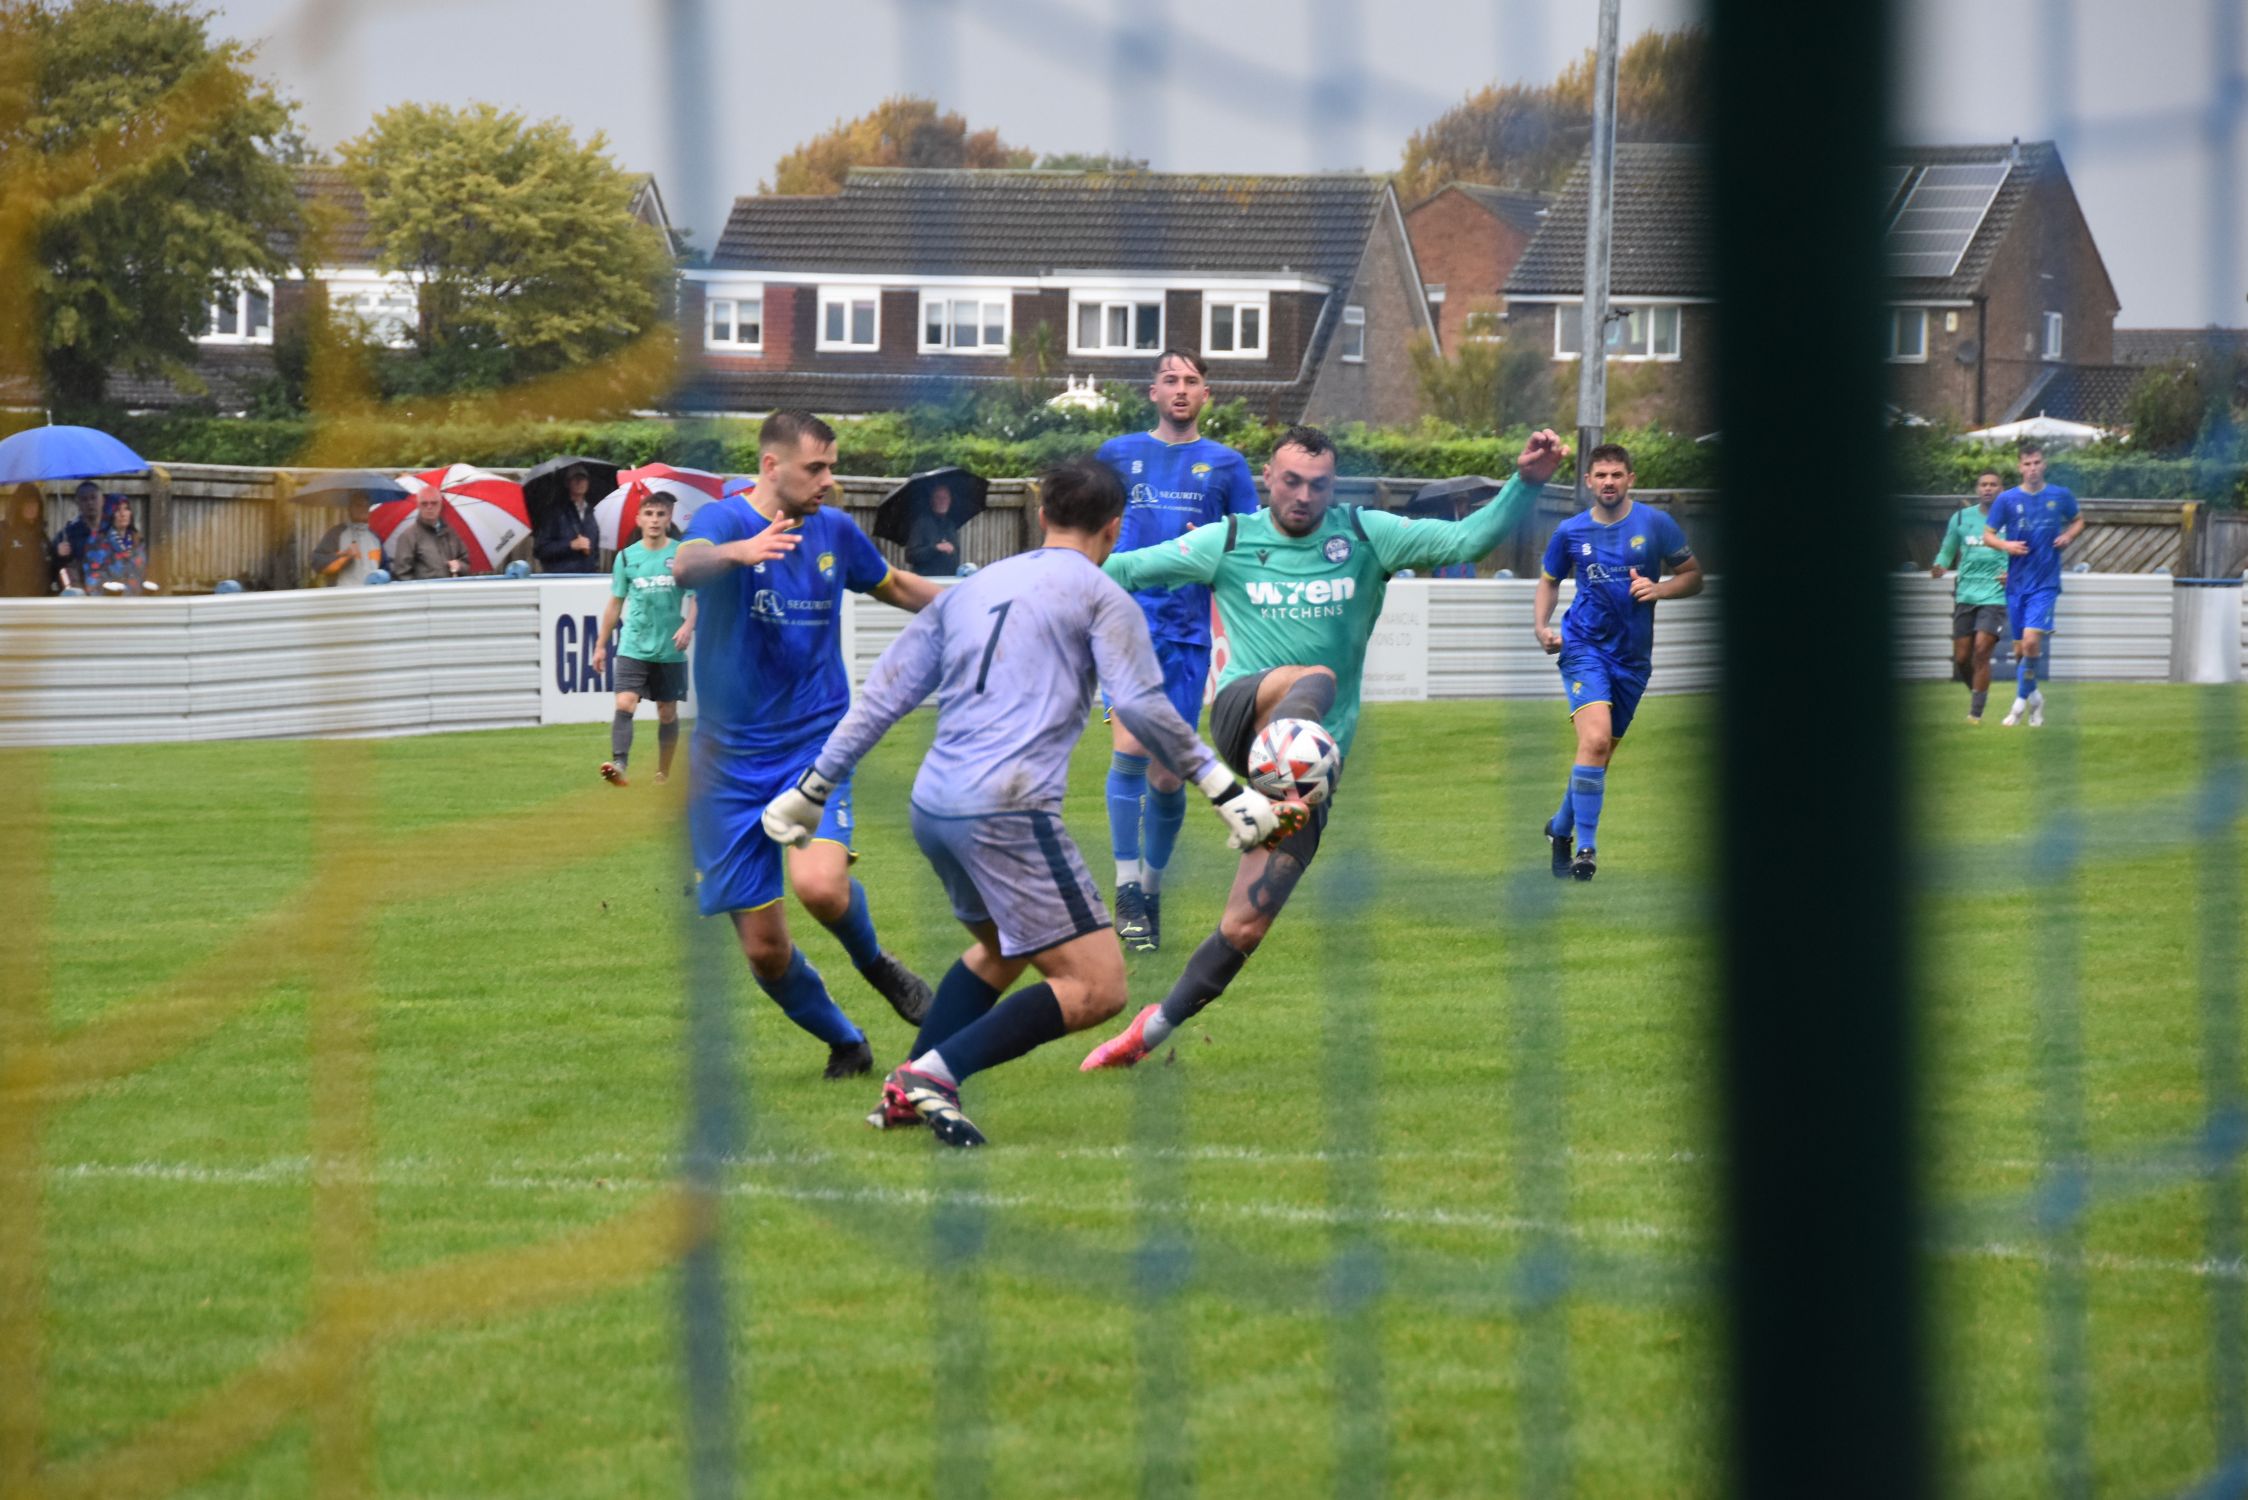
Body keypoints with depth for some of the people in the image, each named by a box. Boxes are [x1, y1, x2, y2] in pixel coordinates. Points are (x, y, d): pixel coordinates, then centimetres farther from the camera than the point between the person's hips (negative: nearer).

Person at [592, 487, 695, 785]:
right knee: (625, 704, -18)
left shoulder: (683, 554, -1)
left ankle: (664, 773, 20)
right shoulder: (626, 557, 4)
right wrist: (601, 645, 14)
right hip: (634, 647, 0)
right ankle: (618, 765, -28)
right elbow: (615, 604, 12)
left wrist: (689, 625, -20)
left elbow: (697, 596, -1)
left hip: (670, 649, 0)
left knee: (667, 713, 8)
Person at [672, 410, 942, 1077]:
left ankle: (872, 961, 7)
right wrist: (738, 552, -55)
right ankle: (845, 1044, 26)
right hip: (733, 758, -2)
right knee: (763, 946, 0)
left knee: (821, 885, -26)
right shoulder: (725, 520, -10)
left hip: (816, 741, 2)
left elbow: (893, 585, 27)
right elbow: (686, 566, -34)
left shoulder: (835, 531, 5)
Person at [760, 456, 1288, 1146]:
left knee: (998, 947, 32)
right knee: (1098, 987, -6)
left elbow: (884, 695, 20)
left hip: (932, 806, 8)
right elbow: (1143, 707, -9)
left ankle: (904, 1094, 21)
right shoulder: (1099, 596, 3)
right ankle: (937, 1072, -19)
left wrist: (812, 790, 26)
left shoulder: (969, 589, 20)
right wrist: (1226, 791, -5)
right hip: (1009, 814, -8)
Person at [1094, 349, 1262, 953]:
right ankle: (1127, 890, -17)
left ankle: (1152, 889, 21)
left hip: (1189, 632, 1)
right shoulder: (1118, 454, 11)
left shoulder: (1226, 465, 10)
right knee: (1130, 747, -20)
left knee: (1166, 778, 2)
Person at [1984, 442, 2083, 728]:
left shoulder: (2061, 497, 2)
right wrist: (2006, 545, -16)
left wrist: (2069, 536, -2)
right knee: (2019, 647, 7)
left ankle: (2021, 701, -7)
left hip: (2046, 583, -2)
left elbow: (2078, 521, 19)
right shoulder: (2006, 500, 0)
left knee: (2031, 640, -18)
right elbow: (1988, 535, 5)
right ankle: (2033, 695, 29)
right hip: (2016, 583, 2)